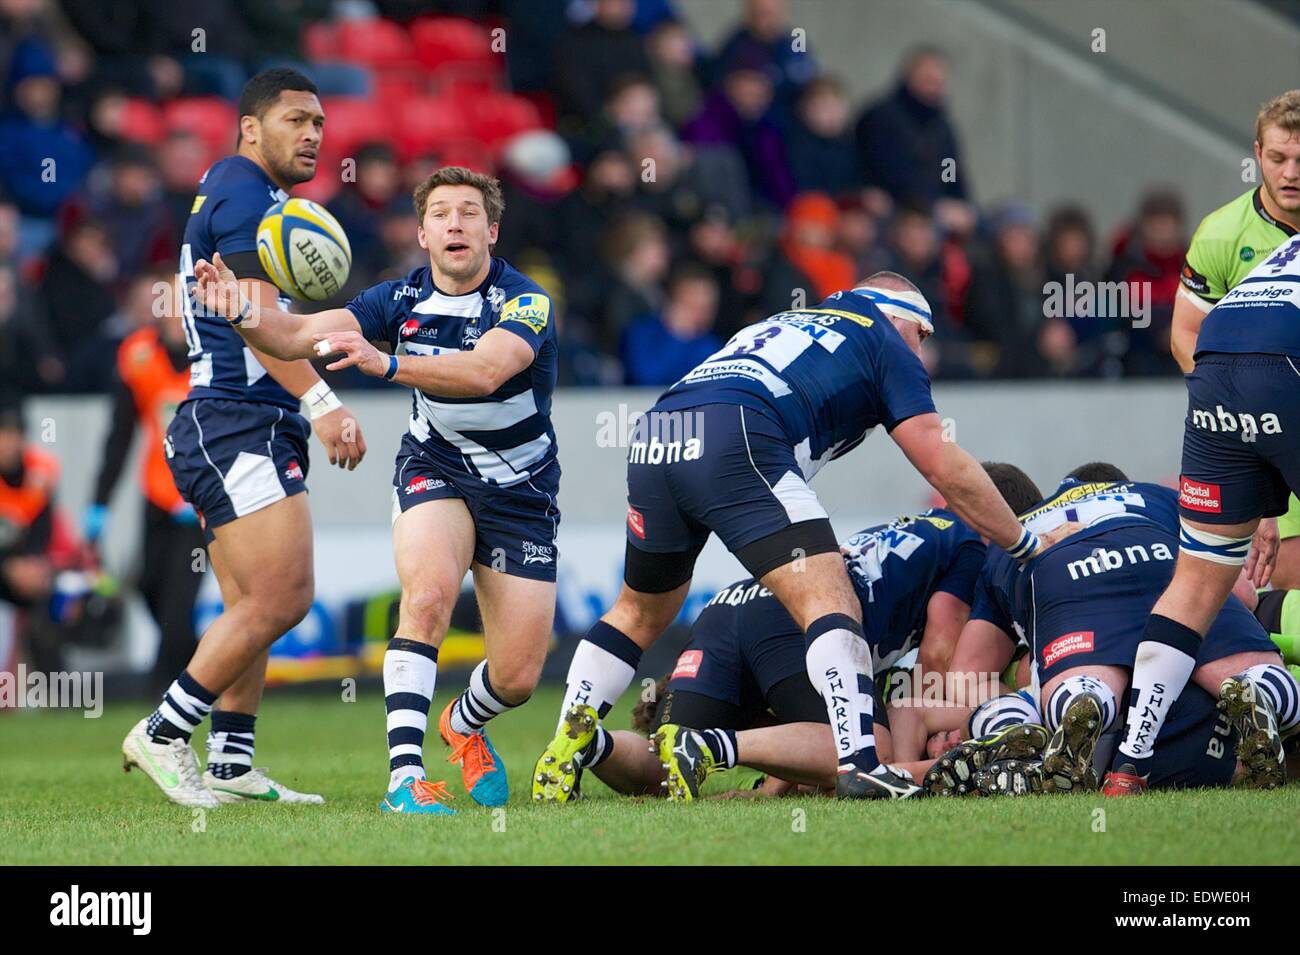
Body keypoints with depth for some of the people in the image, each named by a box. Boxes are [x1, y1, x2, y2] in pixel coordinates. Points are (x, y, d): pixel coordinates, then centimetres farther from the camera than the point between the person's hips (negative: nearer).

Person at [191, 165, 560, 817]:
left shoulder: (525, 302, -20)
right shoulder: (403, 299, -8)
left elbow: (484, 371, -40)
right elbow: (298, 334, -15)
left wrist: (385, 364, -54)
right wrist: (242, 314, -37)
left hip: (520, 489, -1)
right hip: (434, 468, 1)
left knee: (517, 678, -2)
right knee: (428, 592, -32)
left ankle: (464, 726, 35)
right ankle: (405, 775, -33)